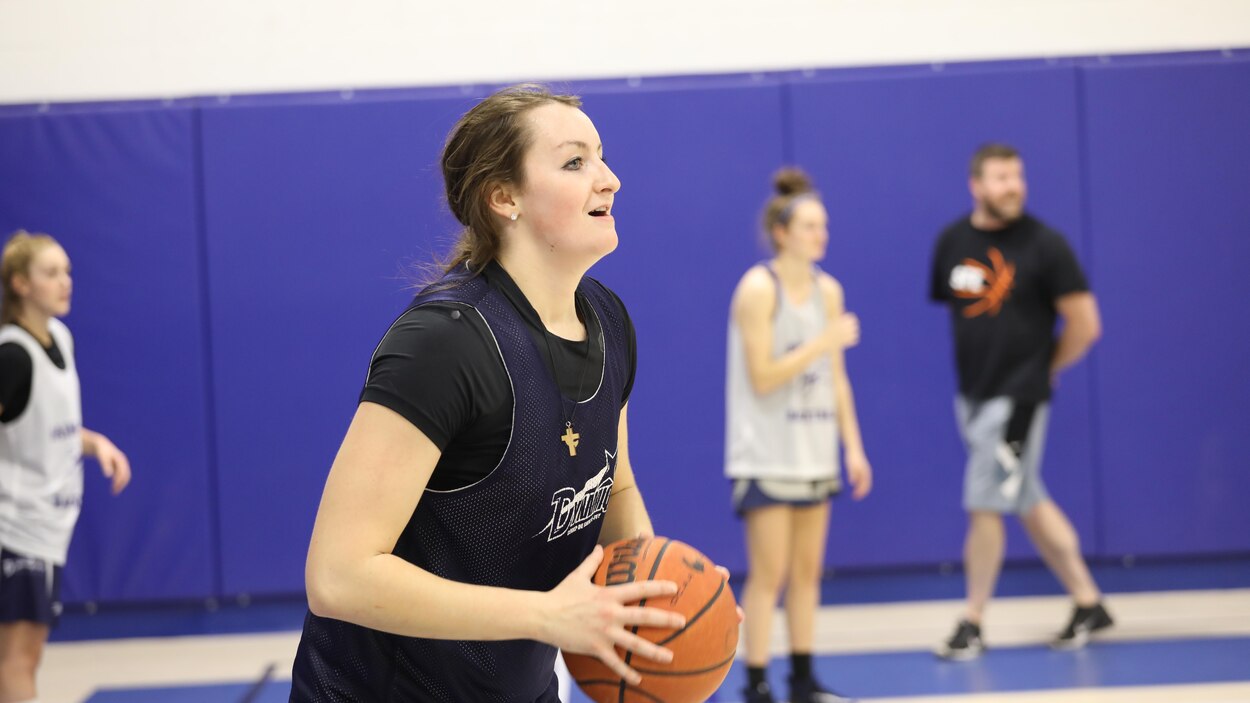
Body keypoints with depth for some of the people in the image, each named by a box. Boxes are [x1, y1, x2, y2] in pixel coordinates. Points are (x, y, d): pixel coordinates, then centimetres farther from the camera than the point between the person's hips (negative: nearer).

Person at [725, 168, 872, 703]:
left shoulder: (827, 289, 8)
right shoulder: (759, 288, -11)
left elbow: (835, 377, 12)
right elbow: (762, 377, -17)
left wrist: (853, 446, 7)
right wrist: (825, 342, -19)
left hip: (814, 452, 6)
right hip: (767, 454, -6)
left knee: (807, 570, 10)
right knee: (769, 573, -7)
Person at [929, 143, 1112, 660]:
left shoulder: (1043, 243, -11)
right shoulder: (952, 242, 4)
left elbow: (1084, 323, -9)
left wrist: (1045, 367, 0)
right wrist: (978, 360, 13)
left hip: (1018, 396, -6)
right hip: (973, 394, 6)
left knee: (984, 505, -6)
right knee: (1029, 503, 12)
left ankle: (972, 625, 6)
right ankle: (1088, 603, 24)